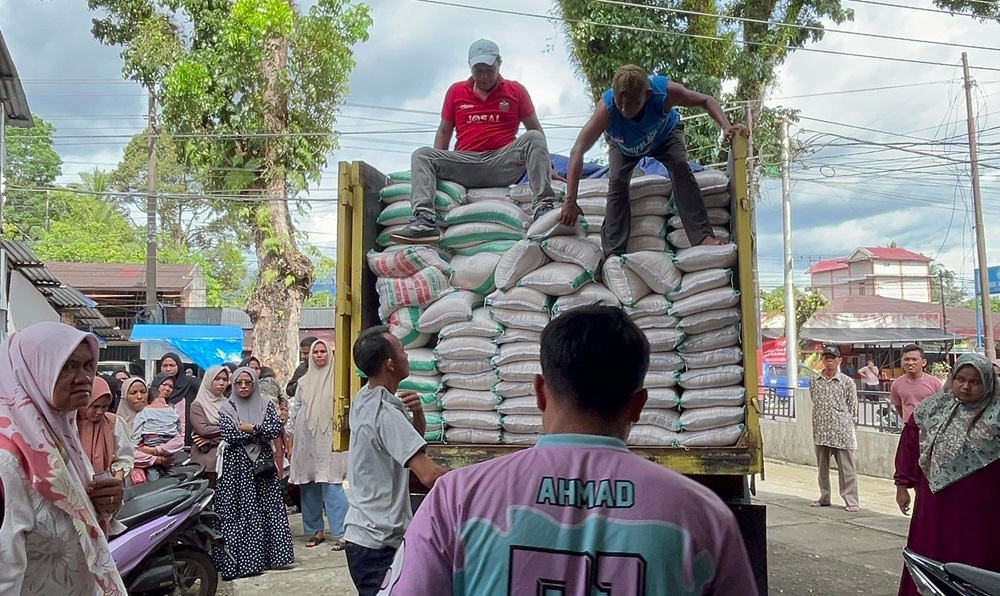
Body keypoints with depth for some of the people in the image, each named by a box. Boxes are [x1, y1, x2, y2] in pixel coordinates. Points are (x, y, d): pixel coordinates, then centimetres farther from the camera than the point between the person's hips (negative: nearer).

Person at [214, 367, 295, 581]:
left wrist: (250, 428, -12)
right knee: (238, 512, -4)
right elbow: (230, 434, -12)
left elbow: (277, 428, -5)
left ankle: (267, 555, 10)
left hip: (262, 462, 3)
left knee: (268, 508, 3)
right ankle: (239, 560, -1)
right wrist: (260, 431, -9)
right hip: (237, 465, -2)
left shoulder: (265, 405, 8)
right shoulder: (227, 408, 2)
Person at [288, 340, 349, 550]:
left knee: (331, 485, -11)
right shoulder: (303, 382, 13)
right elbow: (294, 411, 15)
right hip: (305, 441, 4)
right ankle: (316, 530, 19)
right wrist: (290, 438, 11)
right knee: (308, 486, 7)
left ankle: (341, 533, -9)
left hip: (328, 440, -4)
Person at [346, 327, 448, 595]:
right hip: (378, 542, -10)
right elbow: (429, 475, -31)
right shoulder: (385, 412, -22)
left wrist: (416, 412, -5)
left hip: (363, 531, 10)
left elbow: (415, 435, 15)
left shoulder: (363, 400, 7)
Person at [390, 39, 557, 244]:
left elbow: (535, 129, 12)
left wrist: (544, 164, 3)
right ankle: (424, 221, -40)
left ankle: (542, 208, -37)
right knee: (422, 155, -18)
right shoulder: (456, 91, 16)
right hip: (465, 163, 2)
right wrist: (439, 167, 7)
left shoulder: (515, 90, 12)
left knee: (533, 138, -26)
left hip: (503, 165, -1)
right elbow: (444, 131, 18)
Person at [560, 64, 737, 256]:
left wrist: (726, 127, -44)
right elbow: (578, 151, -47)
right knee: (616, 181, -19)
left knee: (680, 167, -23)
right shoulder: (606, 108, -44)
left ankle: (703, 236, -21)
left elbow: (706, 100, -25)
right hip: (623, 145, 0)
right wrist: (570, 200, -53)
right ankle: (614, 253, -12)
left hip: (665, 134, 0)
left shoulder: (664, 91, -42)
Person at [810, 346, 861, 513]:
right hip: (820, 431, 4)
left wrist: (842, 421, 2)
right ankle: (824, 497, 25)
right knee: (822, 467, 13)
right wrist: (823, 418, 9)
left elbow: (852, 408, 2)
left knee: (846, 469, 0)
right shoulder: (814, 381, 6)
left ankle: (852, 501, 6)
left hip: (841, 432, -4)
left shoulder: (847, 382, -3)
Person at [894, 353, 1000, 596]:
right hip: (934, 505, 3)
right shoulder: (932, 409, 2)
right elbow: (910, 443, 8)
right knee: (928, 563, 13)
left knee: (972, 565, 8)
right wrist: (903, 485, 9)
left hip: (978, 510, -3)